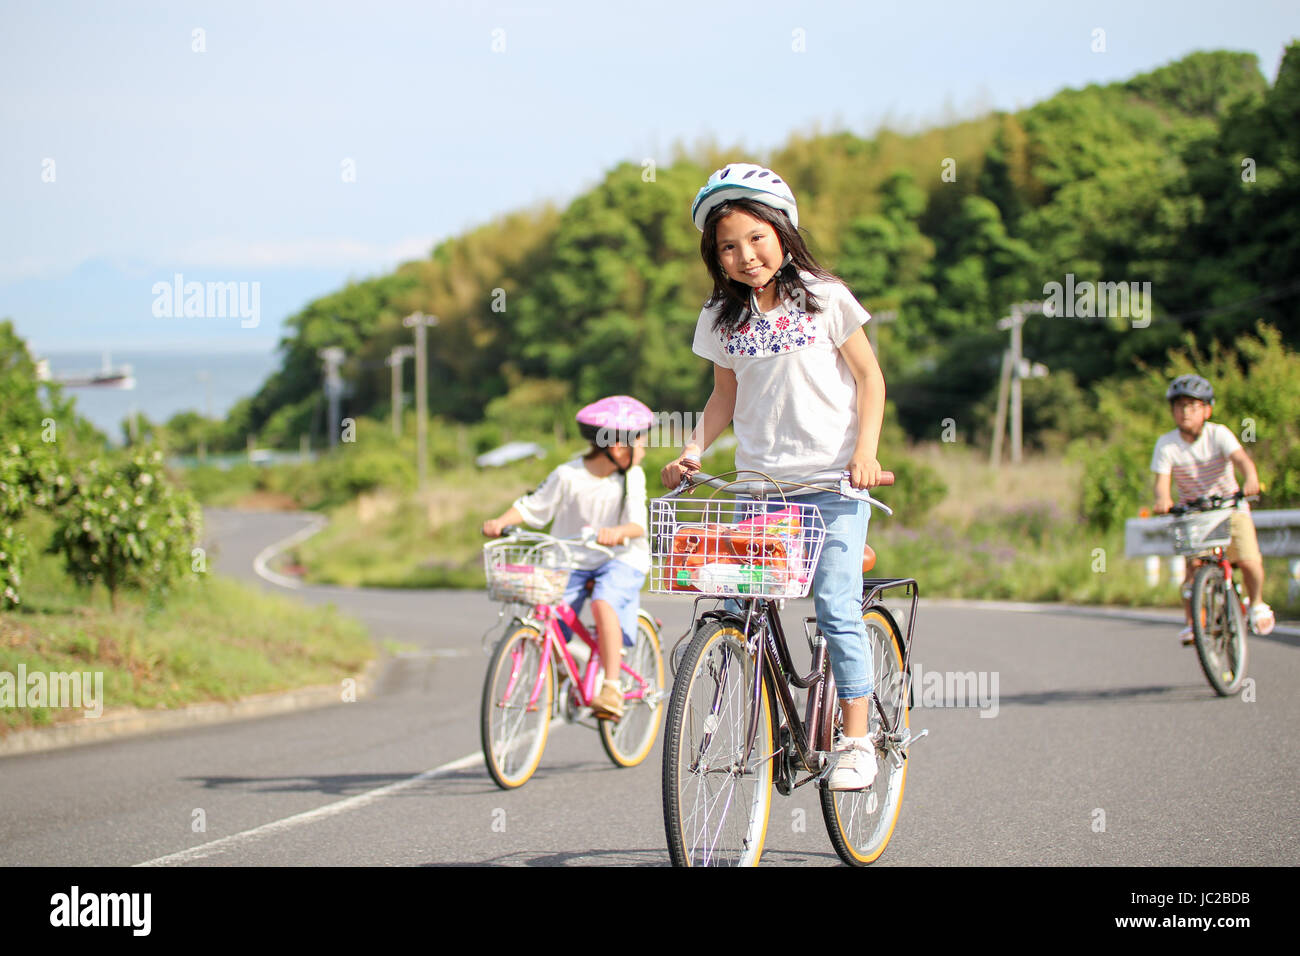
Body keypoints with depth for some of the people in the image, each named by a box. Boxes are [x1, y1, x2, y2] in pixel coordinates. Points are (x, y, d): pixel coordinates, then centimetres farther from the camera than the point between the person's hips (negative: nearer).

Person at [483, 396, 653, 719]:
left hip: (620, 560, -1)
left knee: (603, 605, -32)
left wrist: (617, 532, -36)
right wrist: (500, 522, -17)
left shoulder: (632, 478, -3)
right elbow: (533, 506, 1)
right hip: (572, 561, 1)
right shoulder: (568, 476, -6)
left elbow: (638, 524, -14)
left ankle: (611, 688, -28)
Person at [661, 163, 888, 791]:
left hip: (833, 479, -4)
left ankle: (856, 741, -1)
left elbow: (869, 377, 0)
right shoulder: (721, 317, 7)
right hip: (760, 481, 4)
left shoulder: (823, 298, -4)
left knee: (836, 607, -10)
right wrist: (693, 449, -2)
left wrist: (865, 451, -13)